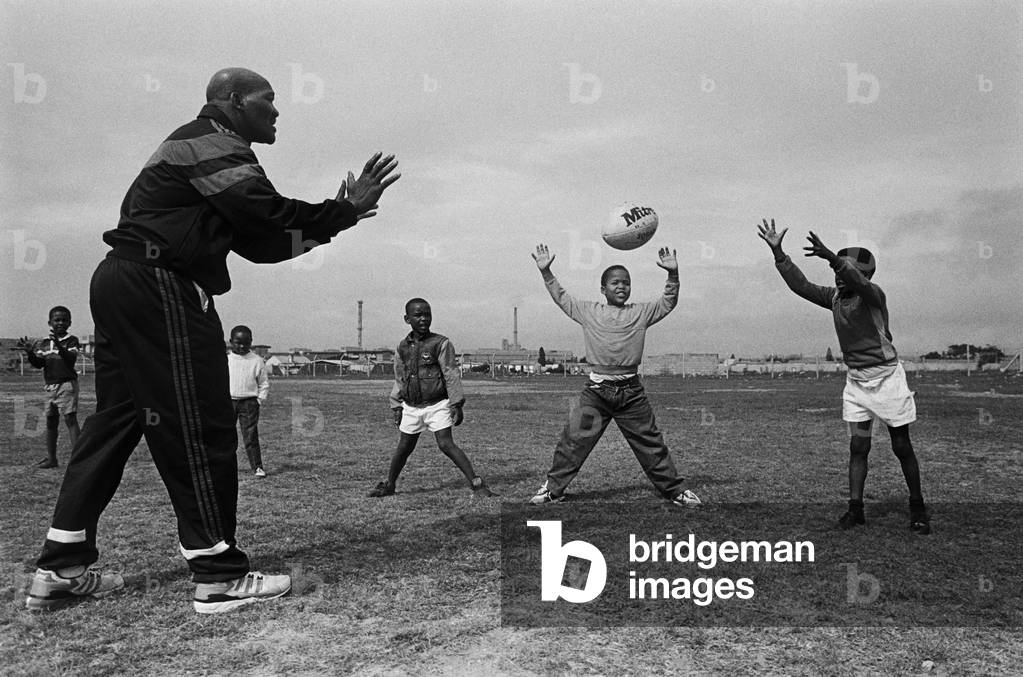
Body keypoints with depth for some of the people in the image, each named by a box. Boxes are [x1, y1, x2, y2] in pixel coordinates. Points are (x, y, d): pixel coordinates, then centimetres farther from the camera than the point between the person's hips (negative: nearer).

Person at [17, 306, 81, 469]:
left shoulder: (71, 340, -2)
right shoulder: (44, 343, 12)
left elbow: (71, 358, -19)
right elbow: (38, 363, 4)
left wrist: (60, 347, -35)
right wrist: (30, 351, -12)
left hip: (67, 384, -6)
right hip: (50, 386, 6)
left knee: (70, 419, -12)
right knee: (50, 421, 12)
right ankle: (51, 458, 22)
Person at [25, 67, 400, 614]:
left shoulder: (208, 149, 25)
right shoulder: (211, 144, -7)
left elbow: (256, 241, 17)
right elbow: (267, 212, -19)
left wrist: (330, 222, 11)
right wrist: (344, 211, -9)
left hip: (121, 283, 11)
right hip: (157, 287, -11)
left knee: (116, 422, 13)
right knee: (199, 429, -8)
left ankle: (61, 569, 19)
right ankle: (218, 576, -1)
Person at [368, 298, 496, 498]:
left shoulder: (441, 343, -6)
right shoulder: (402, 347, 7)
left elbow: (452, 375, -7)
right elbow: (399, 379, 16)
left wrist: (456, 404, -11)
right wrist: (396, 407, 16)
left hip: (437, 405, -4)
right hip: (411, 407, 4)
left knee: (446, 444, -14)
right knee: (404, 447, 11)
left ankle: (477, 484, -11)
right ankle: (388, 485, 30)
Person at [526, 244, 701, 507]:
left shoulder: (641, 312, 10)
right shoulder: (589, 311, 9)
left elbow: (668, 302, 10)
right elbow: (561, 298, 16)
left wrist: (673, 274, -4)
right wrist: (546, 272, 10)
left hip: (631, 392, 1)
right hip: (596, 391, 0)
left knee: (651, 444, 8)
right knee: (573, 441, -1)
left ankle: (675, 490, 23)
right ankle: (552, 488, 13)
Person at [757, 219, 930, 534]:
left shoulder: (873, 295, -17)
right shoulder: (834, 297, 2)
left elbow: (858, 282, -39)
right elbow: (800, 284, -1)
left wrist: (831, 257, -53)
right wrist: (777, 251, -9)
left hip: (886, 377, -5)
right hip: (856, 380, 5)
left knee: (902, 447, 5)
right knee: (858, 446, 1)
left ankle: (917, 508, 19)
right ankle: (855, 508, 4)